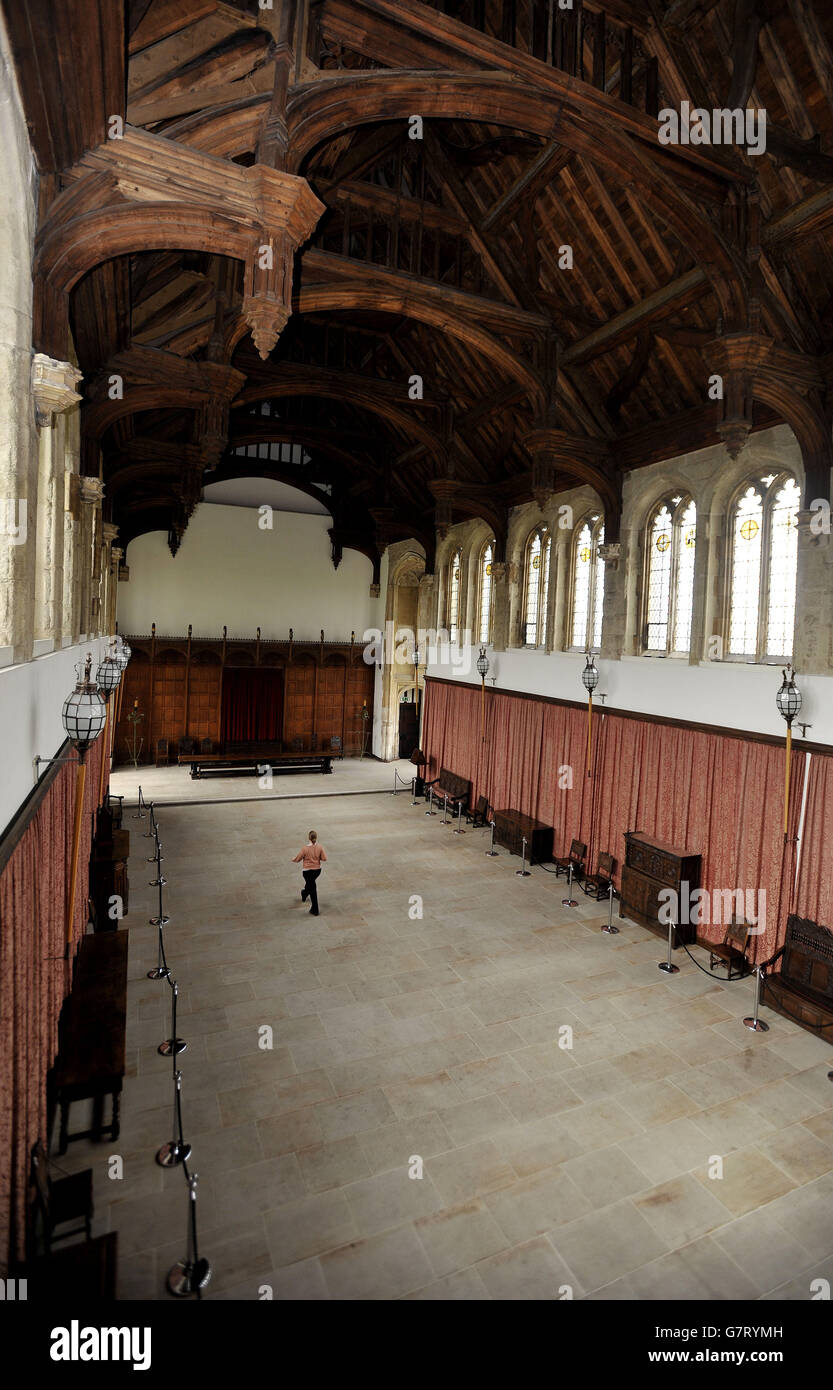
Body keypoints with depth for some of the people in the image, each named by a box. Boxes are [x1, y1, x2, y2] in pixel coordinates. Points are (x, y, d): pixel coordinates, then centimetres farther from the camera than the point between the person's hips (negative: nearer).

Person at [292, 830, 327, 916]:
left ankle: (315, 910, 11)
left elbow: (297, 859, -11)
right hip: (317, 870, 4)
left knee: (312, 889, 6)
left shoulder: (305, 848, -21)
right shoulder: (319, 847, -11)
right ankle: (304, 896, 59)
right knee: (310, 883, 32)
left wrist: (293, 860, 11)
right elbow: (324, 859, -8)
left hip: (308, 871, -4)